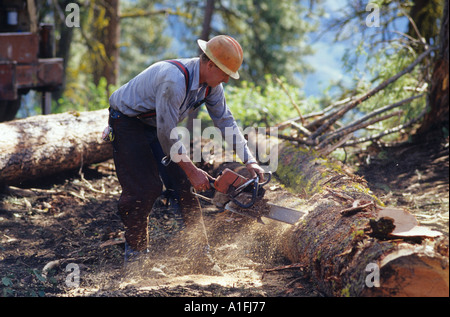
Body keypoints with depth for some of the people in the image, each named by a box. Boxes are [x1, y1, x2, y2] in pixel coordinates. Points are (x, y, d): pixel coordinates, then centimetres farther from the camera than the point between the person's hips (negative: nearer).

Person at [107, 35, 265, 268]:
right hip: (127, 121, -8)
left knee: (181, 181, 2)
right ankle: (135, 251, 4)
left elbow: (226, 122, 0)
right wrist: (192, 171, -25)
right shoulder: (174, 80, -37)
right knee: (144, 187, -13)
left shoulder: (211, 84, -10)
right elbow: (167, 134, -32)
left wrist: (249, 161, -6)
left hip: (156, 124, 8)